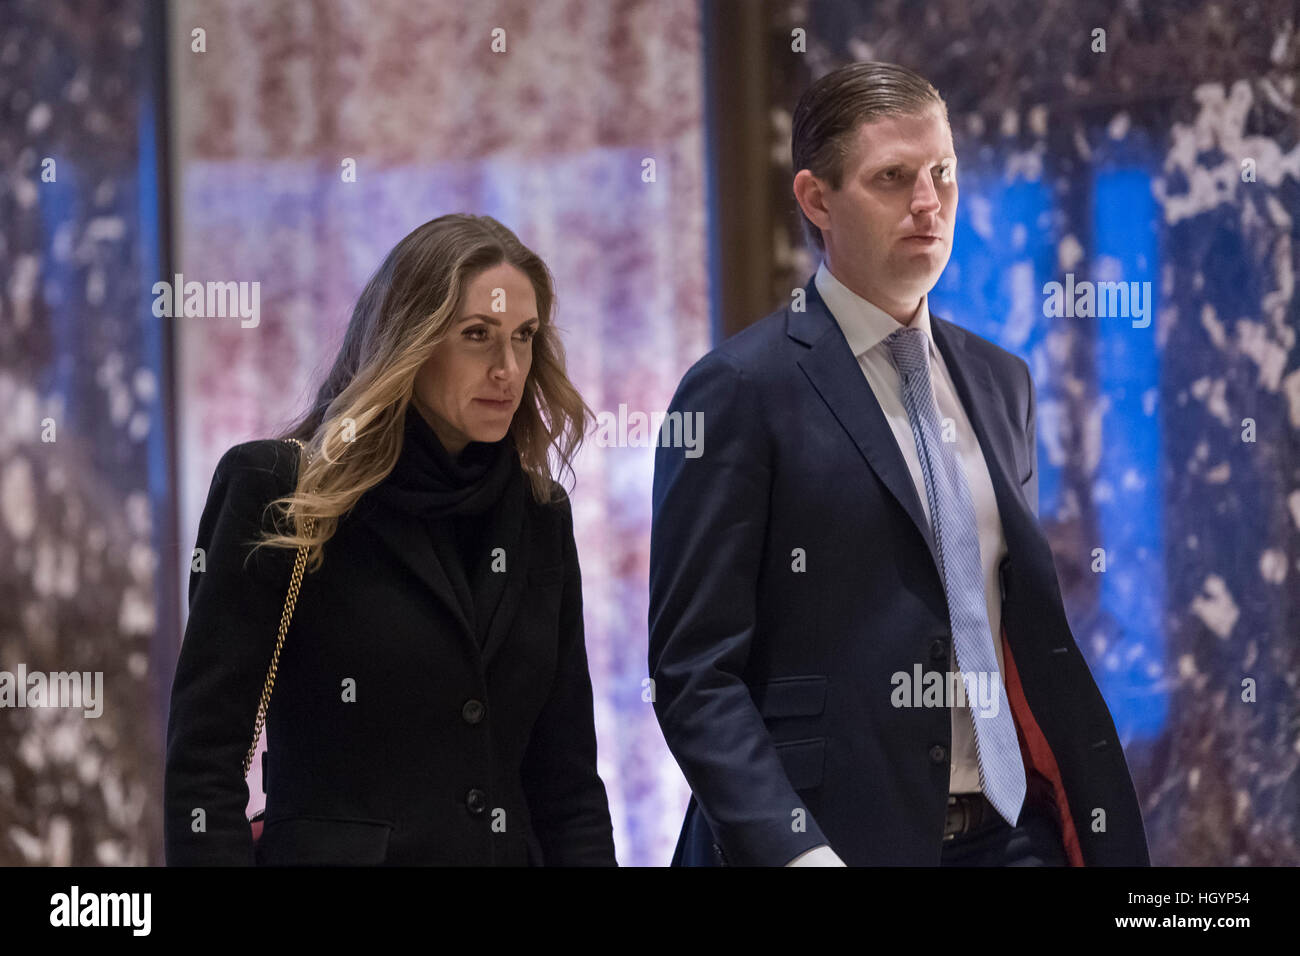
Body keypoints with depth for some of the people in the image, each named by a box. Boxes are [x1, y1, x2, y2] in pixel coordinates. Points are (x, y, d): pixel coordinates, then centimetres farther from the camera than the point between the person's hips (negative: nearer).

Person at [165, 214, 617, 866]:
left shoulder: (539, 518, 10)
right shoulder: (281, 496, -5)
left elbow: (566, 777, 12)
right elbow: (204, 761, -8)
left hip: (510, 848, 5)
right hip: (335, 848, -5)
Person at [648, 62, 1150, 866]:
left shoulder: (1000, 381, 14)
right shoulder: (740, 391, -6)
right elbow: (693, 669, -10)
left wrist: (1095, 822, 6)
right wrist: (794, 851, -21)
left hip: (1014, 830, 6)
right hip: (842, 836, -5)